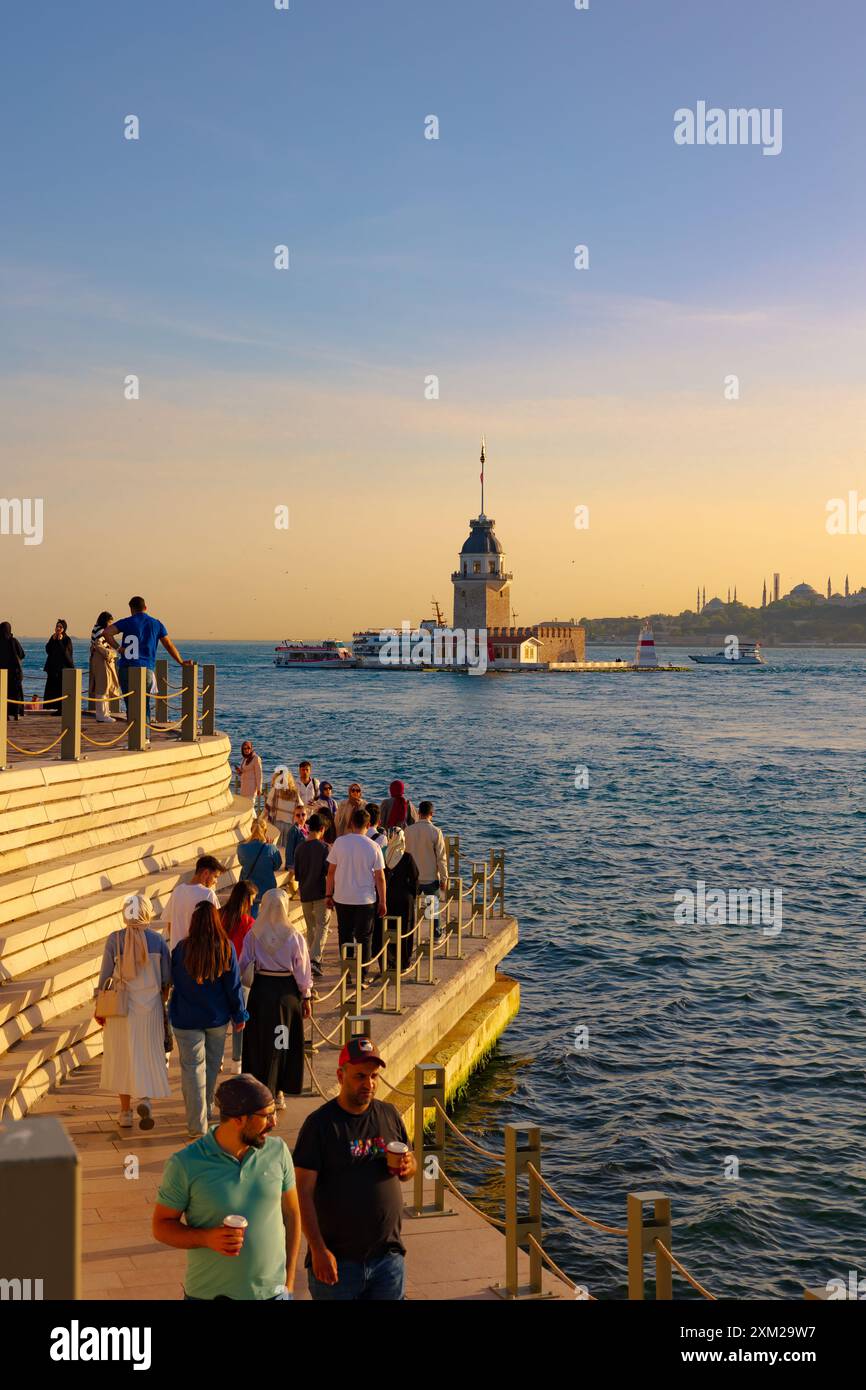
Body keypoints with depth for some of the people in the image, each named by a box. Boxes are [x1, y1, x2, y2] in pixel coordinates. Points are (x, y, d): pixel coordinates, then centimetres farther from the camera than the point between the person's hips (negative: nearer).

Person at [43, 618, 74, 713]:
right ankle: (58, 709, 10)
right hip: (53, 667, 6)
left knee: (62, 689, -8)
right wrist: (53, 639, -7)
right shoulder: (53, 638, 12)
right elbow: (47, 650, 1)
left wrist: (60, 641, -16)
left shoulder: (67, 640, -4)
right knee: (53, 689, 4)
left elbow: (65, 652, -15)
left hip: (63, 668, -6)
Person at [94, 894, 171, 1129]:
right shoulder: (157, 940, -4)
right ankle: (146, 1100, -12)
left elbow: (105, 975, -6)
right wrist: (163, 1002, 15)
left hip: (121, 1006, 0)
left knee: (123, 1057, 13)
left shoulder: (115, 939, -8)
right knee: (149, 1055, 11)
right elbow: (166, 978, 0)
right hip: (150, 1005, 0)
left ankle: (126, 1112, 19)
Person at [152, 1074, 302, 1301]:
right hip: (209, 1293, -2)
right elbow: (161, 1226, -6)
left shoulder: (278, 1151, -4)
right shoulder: (185, 1164, -13)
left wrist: (289, 1281, 5)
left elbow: (291, 1214, 4)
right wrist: (207, 1238, -22)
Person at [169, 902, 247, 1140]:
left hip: (187, 1019, -2)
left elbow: (173, 981, 1)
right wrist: (239, 1015, 6)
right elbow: (233, 985, -6)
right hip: (217, 1017, 2)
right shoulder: (226, 948, -12)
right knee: (211, 1067, 20)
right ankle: (206, 1111, 38)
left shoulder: (182, 949, -14)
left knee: (193, 1069, 3)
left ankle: (198, 1126, 1)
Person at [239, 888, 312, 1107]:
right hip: (287, 991, 0)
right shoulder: (294, 936, -10)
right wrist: (306, 998, 6)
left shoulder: (253, 935, -7)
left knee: (259, 1041, 11)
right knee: (283, 1041, 12)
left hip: (261, 990, 1)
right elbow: (302, 970, -4)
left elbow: (244, 968, -3)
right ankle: (278, 1092, 20)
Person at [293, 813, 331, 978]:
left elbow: (296, 873, 10)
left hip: (305, 892, 5)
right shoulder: (323, 847, -10)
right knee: (322, 927, -5)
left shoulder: (299, 848, 4)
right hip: (320, 892, -5)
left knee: (311, 927, 16)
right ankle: (315, 959, -21)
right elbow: (328, 871, -12)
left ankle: (315, 959, 22)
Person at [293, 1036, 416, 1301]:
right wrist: (318, 1249, -17)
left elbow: (409, 1173, 17)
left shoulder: (389, 1114, 5)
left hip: (388, 1256, 4)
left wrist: (408, 1166, -7)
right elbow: (304, 1192, -12)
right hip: (337, 1259, -4)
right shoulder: (320, 1123, -10)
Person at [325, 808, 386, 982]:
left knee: (345, 937, 14)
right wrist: (382, 902, 3)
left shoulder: (339, 842, -5)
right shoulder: (373, 847, -8)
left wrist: (328, 894, 10)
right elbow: (380, 877, -6)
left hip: (342, 898, 2)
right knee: (364, 938, 7)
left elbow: (331, 871, 0)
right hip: (366, 900, -2)